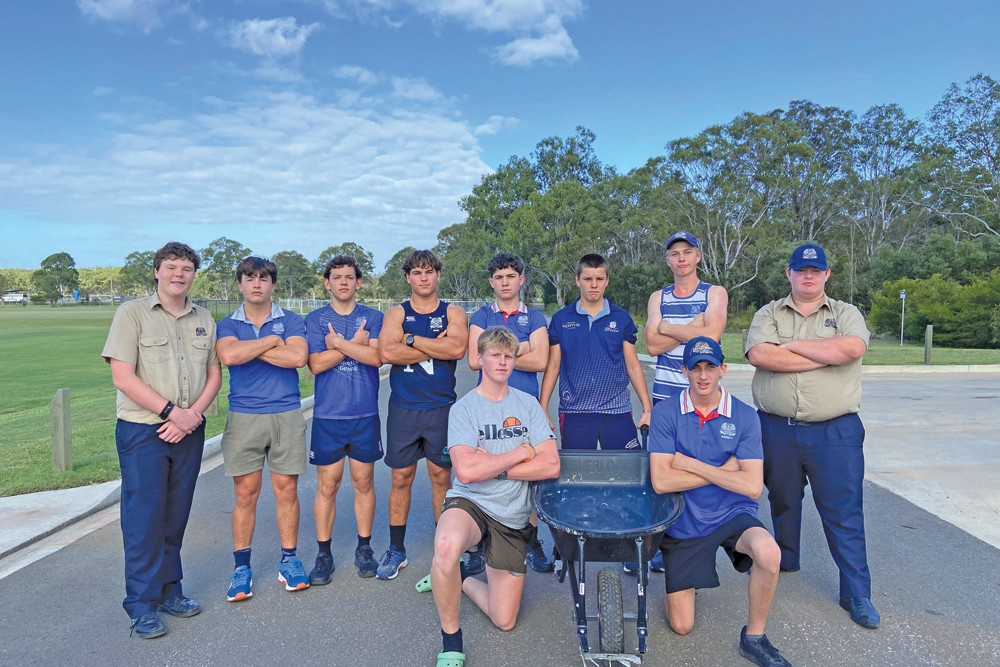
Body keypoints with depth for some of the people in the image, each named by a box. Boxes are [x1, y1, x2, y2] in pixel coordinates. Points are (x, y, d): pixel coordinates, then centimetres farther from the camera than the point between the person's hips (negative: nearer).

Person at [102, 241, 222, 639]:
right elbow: (123, 377, -11)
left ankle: (169, 590, 25)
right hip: (142, 431, -4)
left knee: (176, 516, 11)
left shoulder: (204, 319, 10)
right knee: (144, 517, 0)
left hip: (189, 432, 4)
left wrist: (193, 413, -7)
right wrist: (171, 411, -16)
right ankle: (143, 605, 11)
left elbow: (214, 375, 9)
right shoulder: (132, 314, -3)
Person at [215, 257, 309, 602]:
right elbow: (229, 355, -16)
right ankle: (242, 568, 16)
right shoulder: (227, 325, 7)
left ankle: (288, 560, 19)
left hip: (286, 414, 0)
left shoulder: (291, 321, 5)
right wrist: (272, 341, -8)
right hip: (243, 416, 0)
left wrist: (250, 350, -9)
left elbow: (298, 357, -15)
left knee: (286, 489, 5)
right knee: (245, 493, 4)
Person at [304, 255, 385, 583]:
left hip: (365, 414, 1)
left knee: (363, 482, 8)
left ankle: (364, 548, 23)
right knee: (327, 485, 4)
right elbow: (316, 364, -9)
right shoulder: (315, 319, 4)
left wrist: (337, 342, -13)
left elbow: (377, 357, -11)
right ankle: (324, 553, 18)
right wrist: (355, 343, -10)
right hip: (327, 414, 0)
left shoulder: (373, 317, 5)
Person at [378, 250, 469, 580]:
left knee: (441, 477, 7)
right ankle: (396, 550, 20)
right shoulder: (396, 314, 6)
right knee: (401, 478, 6)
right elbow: (387, 352, -12)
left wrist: (412, 339, -11)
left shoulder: (453, 313, 6)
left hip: (441, 407, 0)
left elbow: (458, 347, -15)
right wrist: (435, 346, -11)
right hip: (403, 408, 1)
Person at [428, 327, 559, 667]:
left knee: (504, 621, 6)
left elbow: (551, 465, -7)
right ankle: (450, 638, -14)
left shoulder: (528, 405, 3)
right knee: (446, 547, -40)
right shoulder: (463, 408, -5)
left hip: (512, 515, 3)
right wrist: (522, 452, -12)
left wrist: (493, 466, -14)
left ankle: (461, 580, 35)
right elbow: (466, 472, -20)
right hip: (470, 502, -3)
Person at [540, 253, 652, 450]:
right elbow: (552, 366, 6)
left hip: (617, 410, 1)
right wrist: (542, 411, 2)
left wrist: (647, 409, 4)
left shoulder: (622, 318, 7)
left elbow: (632, 365, 8)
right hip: (574, 411, 0)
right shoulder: (561, 319, 5)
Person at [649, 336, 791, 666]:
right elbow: (661, 481, -21)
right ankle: (678, 584, 39)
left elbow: (753, 486, -17)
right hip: (684, 524, 0)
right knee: (681, 626, 4)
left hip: (732, 515, 0)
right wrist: (725, 469, -17)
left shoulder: (744, 416, -8)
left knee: (768, 552, -34)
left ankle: (754, 636, -7)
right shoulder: (666, 412, -11)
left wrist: (691, 464, -19)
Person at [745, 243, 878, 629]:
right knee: (782, 502, 17)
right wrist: (826, 355, -11)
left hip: (835, 432, -1)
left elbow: (852, 348, -17)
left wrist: (792, 344, -10)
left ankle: (857, 594, 11)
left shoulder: (846, 313, 6)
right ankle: (785, 562, 38)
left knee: (844, 513, 1)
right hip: (777, 430, 2)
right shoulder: (768, 315, 7)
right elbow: (759, 355, -14)